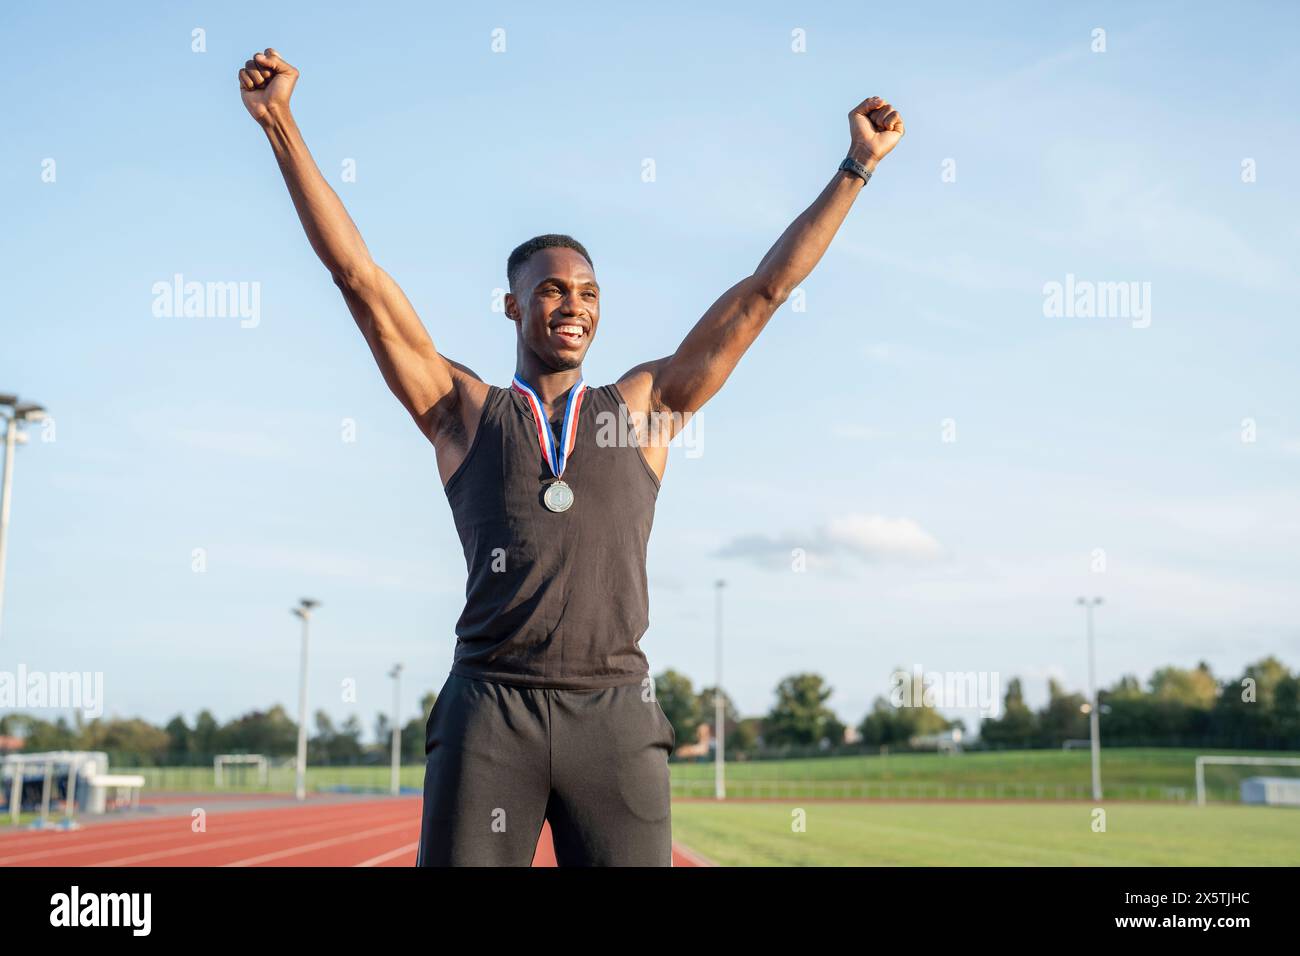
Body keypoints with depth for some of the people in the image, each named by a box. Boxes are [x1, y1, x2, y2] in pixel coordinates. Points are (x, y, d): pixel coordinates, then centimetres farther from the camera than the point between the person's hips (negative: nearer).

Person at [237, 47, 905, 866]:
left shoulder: (644, 407, 16)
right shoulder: (464, 412, 13)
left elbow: (766, 289, 17)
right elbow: (357, 273, 10)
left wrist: (857, 165, 18)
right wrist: (282, 124, 7)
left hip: (616, 715, 1)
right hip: (490, 713, -1)